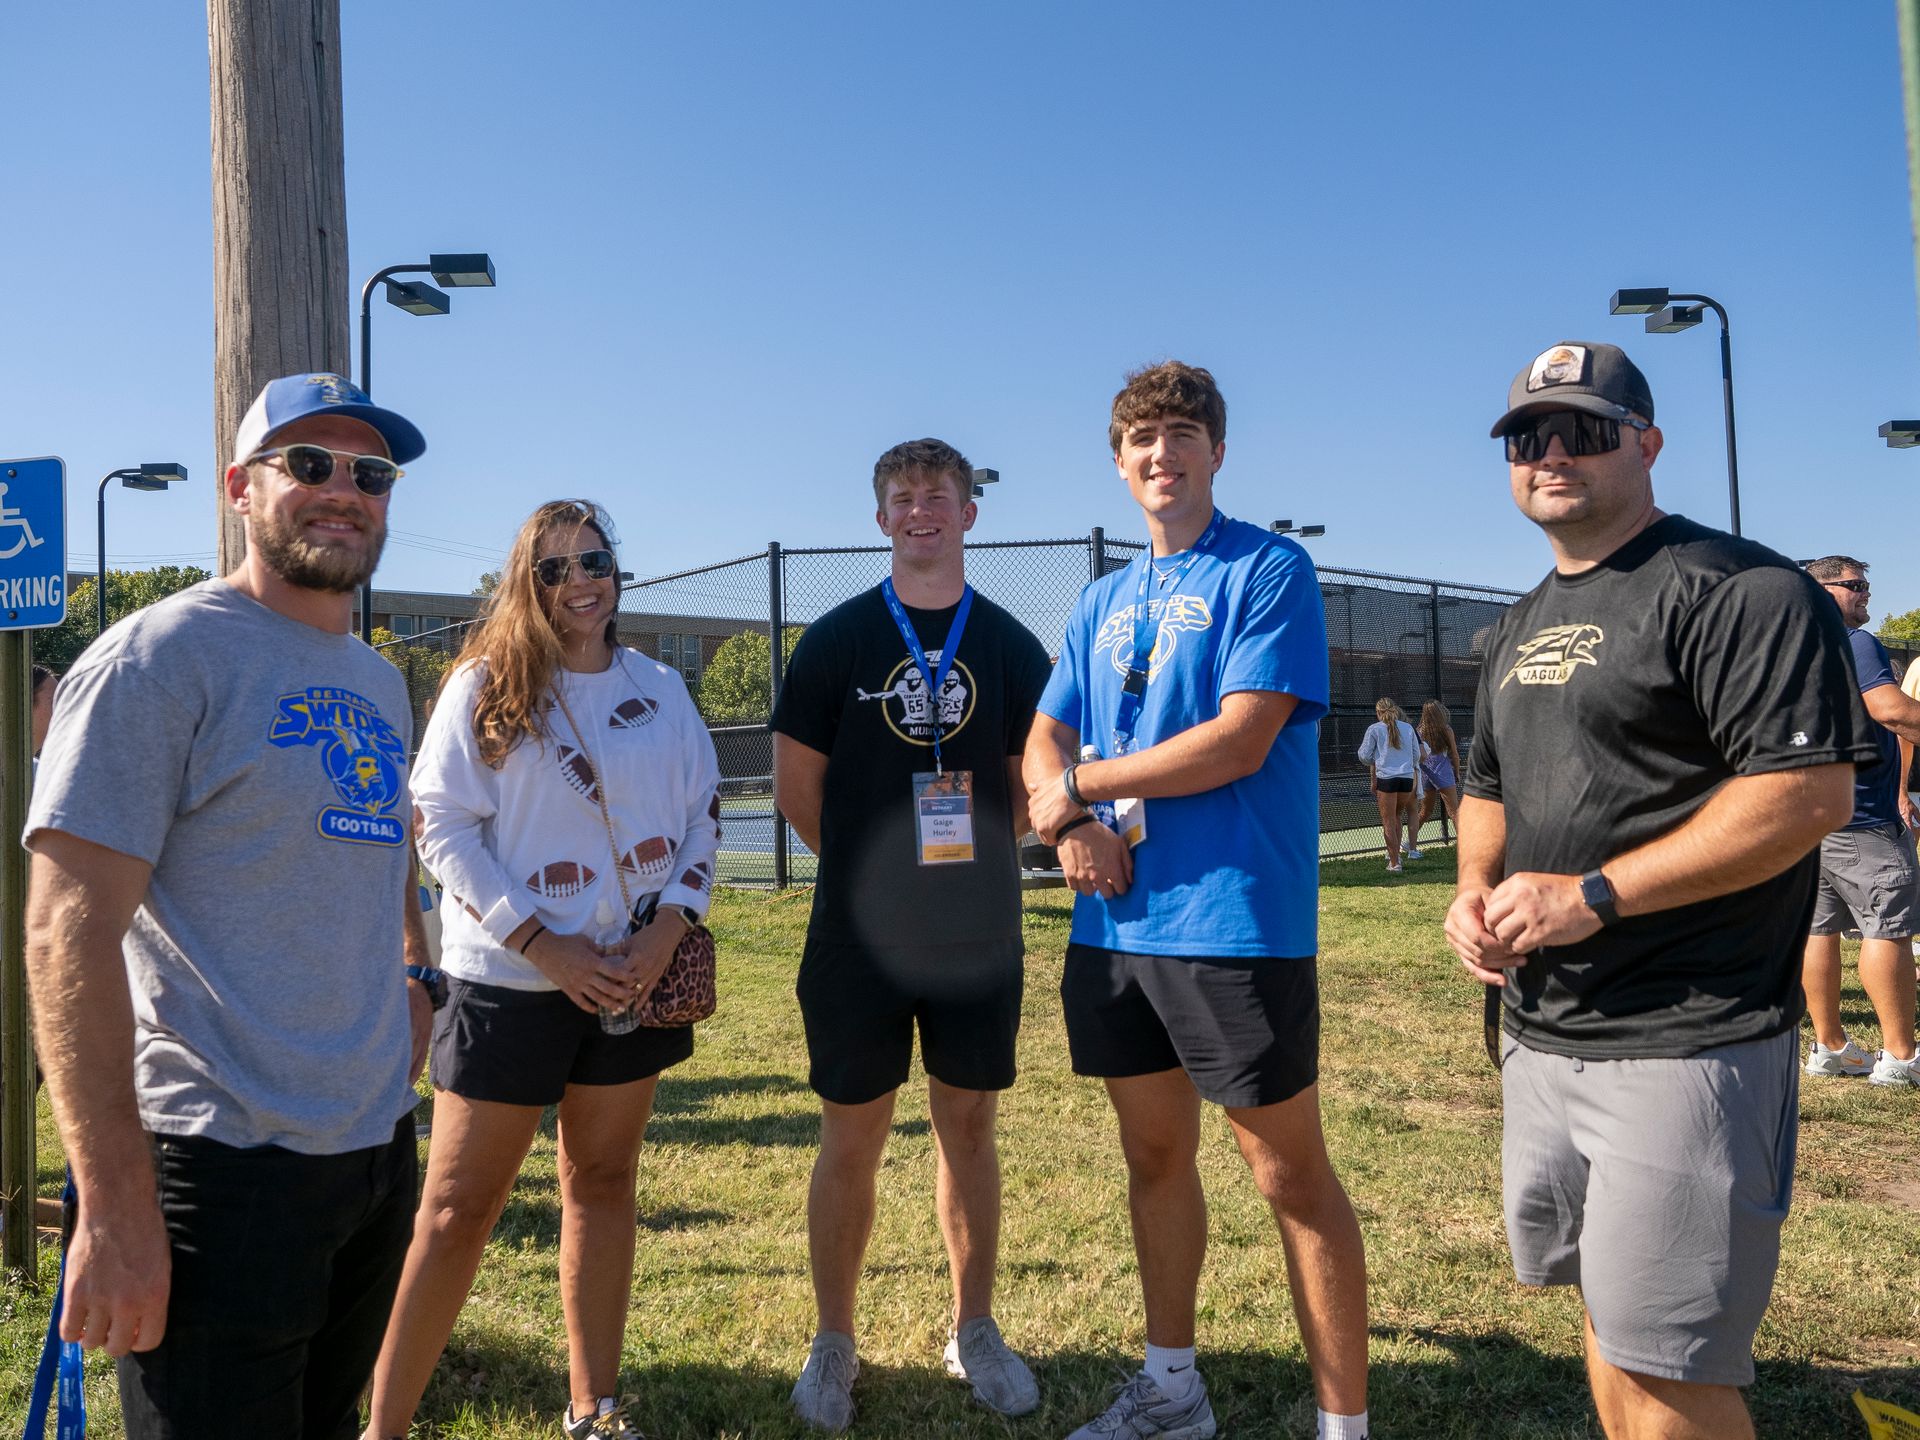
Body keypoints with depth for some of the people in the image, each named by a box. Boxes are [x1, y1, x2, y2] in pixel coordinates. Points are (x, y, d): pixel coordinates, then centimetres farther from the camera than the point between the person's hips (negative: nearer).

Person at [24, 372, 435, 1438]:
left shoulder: (379, 682, 13)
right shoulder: (163, 656, -11)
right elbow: (70, 929, -18)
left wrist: (409, 972, 12)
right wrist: (115, 1205, -21)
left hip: (380, 1146, 8)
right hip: (227, 1168, -8)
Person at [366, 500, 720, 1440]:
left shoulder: (660, 689, 7)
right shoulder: (485, 686, -3)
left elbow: (704, 816, 7)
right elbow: (443, 825, -8)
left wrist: (664, 930, -8)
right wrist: (546, 947, -14)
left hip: (636, 973, 4)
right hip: (509, 979, -3)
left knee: (603, 1180, 12)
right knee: (459, 1205, 1)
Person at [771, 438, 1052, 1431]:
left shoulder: (1011, 647, 5)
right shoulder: (836, 639, 0)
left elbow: (1032, 783, 11)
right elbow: (796, 784, 3)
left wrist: (970, 857, 2)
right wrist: (873, 866, 5)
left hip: (980, 935, 2)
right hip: (859, 937, -1)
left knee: (969, 1128, 12)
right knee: (850, 1140, 6)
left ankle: (974, 1332, 28)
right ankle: (834, 1345, 23)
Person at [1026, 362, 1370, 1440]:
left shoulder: (1270, 571, -6)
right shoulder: (1103, 602, 15)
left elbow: (1239, 741, -17)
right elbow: (1044, 745, 12)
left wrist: (1085, 782, -9)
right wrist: (1073, 825, -11)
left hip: (1237, 922, -7)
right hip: (1114, 925, 7)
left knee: (1291, 1173, 2)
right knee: (1155, 1156, 17)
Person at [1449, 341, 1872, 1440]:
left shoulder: (1735, 587, -11)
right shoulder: (1523, 626, 17)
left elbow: (1811, 791, -20)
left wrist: (1589, 895, -21)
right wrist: (1476, 894, 3)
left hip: (1686, 1040, -8)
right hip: (1541, 1033, 8)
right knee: (1609, 1321, 19)